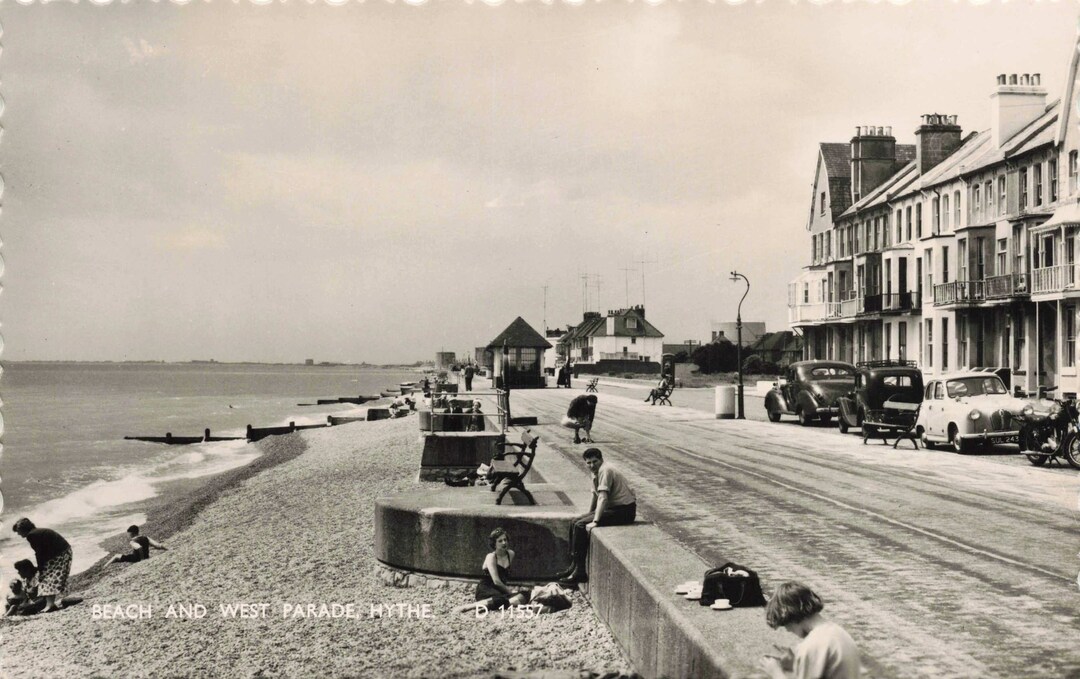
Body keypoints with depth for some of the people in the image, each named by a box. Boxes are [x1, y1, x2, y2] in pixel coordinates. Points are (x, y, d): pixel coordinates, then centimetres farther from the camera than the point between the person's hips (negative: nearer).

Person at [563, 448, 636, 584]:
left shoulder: (605, 471, -18)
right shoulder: (596, 473, 12)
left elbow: (603, 498, -27)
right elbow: (595, 496, 25)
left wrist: (595, 521, -31)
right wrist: (588, 515, 22)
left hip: (624, 510, -10)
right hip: (613, 507, 10)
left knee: (581, 526, -17)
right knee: (576, 522, 8)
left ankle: (580, 572, -14)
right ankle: (574, 565, 12)